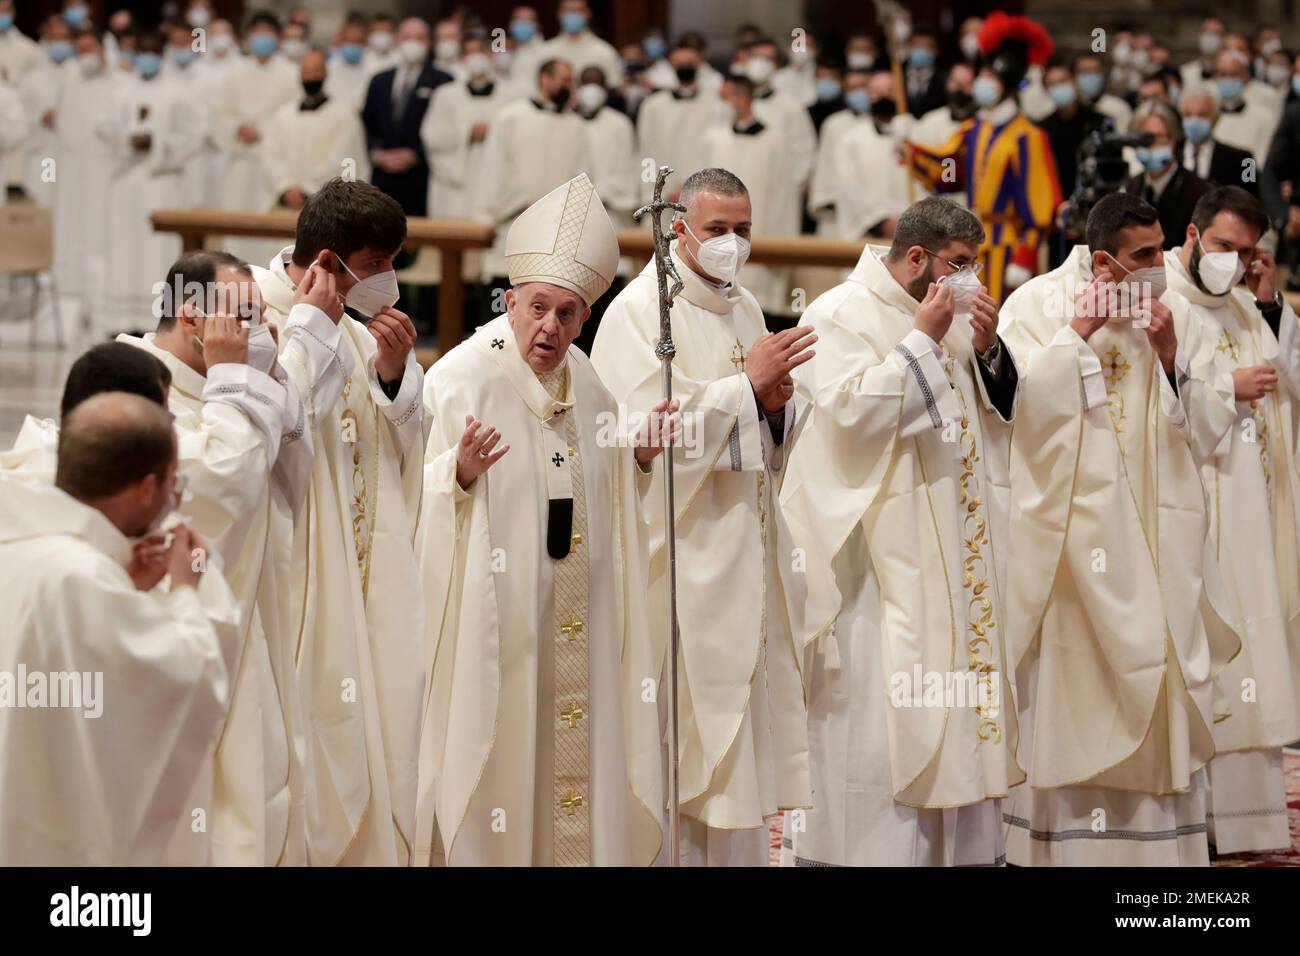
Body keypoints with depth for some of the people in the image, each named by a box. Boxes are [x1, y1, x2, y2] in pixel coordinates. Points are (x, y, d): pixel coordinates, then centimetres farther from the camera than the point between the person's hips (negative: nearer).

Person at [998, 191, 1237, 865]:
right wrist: (1077, 333, -15)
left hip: (1158, 547, 3)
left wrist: (1171, 357, -11)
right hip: (1067, 543, -3)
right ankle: (1058, 844, 3)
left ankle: (1160, 843, 6)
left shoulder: (1175, 315, 7)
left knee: (1156, 695, 1)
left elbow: (1210, 427, 3)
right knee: (1069, 696, -3)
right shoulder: (1034, 307, -3)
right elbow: (1021, 411, -14)